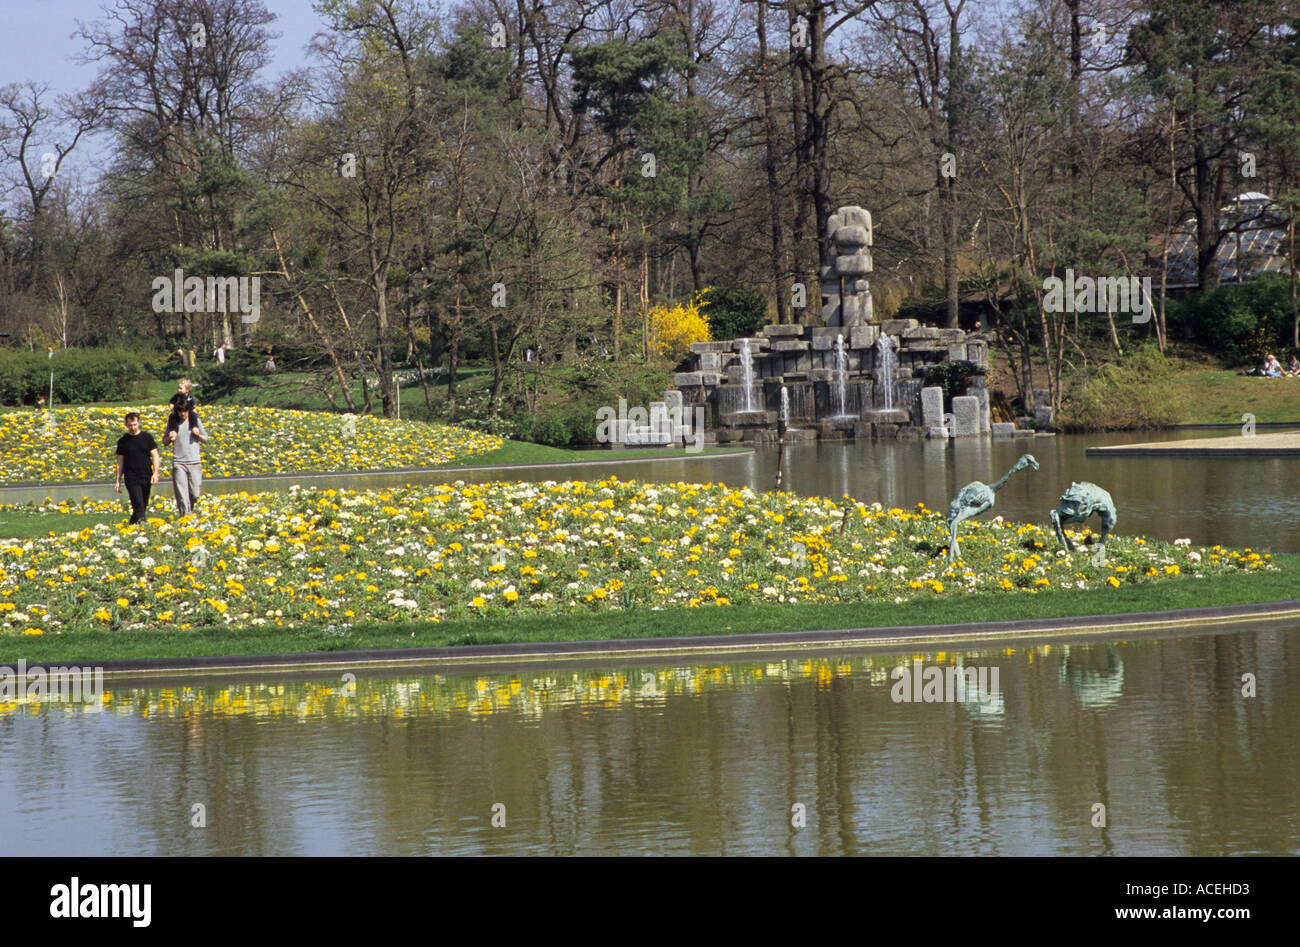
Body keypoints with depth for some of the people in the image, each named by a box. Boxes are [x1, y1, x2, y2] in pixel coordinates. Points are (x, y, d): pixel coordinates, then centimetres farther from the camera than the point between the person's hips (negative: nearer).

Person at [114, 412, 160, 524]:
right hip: (131, 479, -2)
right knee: (139, 506, -16)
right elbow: (120, 461, 9)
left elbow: (155, 455, 5)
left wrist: (155, 473, -9)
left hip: (146, 478, 2)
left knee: (144, 507, 8)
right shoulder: (123, 441, 5)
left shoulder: (147, 437, 5)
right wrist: (118, 481, 6)